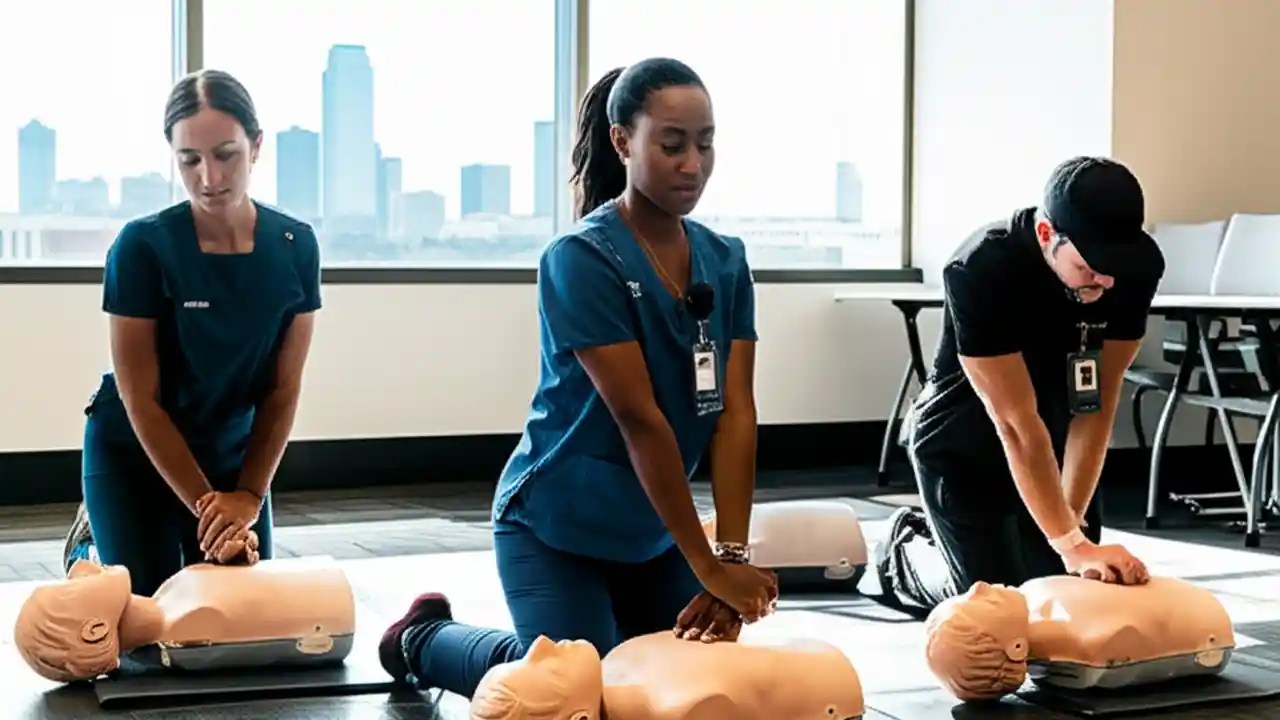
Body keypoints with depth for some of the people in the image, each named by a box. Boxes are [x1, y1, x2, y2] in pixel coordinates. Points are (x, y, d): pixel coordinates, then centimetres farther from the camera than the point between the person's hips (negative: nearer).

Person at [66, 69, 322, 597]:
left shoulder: (295, 246, -13)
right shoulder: (142, 245, -23)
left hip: (233, 453, 3)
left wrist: (249, 494, -15)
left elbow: (282, 390, -8)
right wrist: (207, 506, -21)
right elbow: (140, 399, -19)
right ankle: (92, 543, 25)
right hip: (134, 455, -3)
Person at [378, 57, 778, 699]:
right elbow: (638, 419, -25)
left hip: (654, 531, 7)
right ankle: (423, 640, 18)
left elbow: (734, 413, -8)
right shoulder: (581, 260, -21)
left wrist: (733, 555, -19)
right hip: (559, 527, -6)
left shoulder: (725, 262, -1)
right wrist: (707, 566, -25)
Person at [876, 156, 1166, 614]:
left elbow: (1097, 403, -17)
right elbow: (1016, 424, -36)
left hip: (1053, 442, 5)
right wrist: (1071, 542, -40)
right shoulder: (980, 271, -35)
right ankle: (903, 551, 24)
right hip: (963, 446, -5)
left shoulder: (1137, 268, -22)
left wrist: (1072, 523, -22)